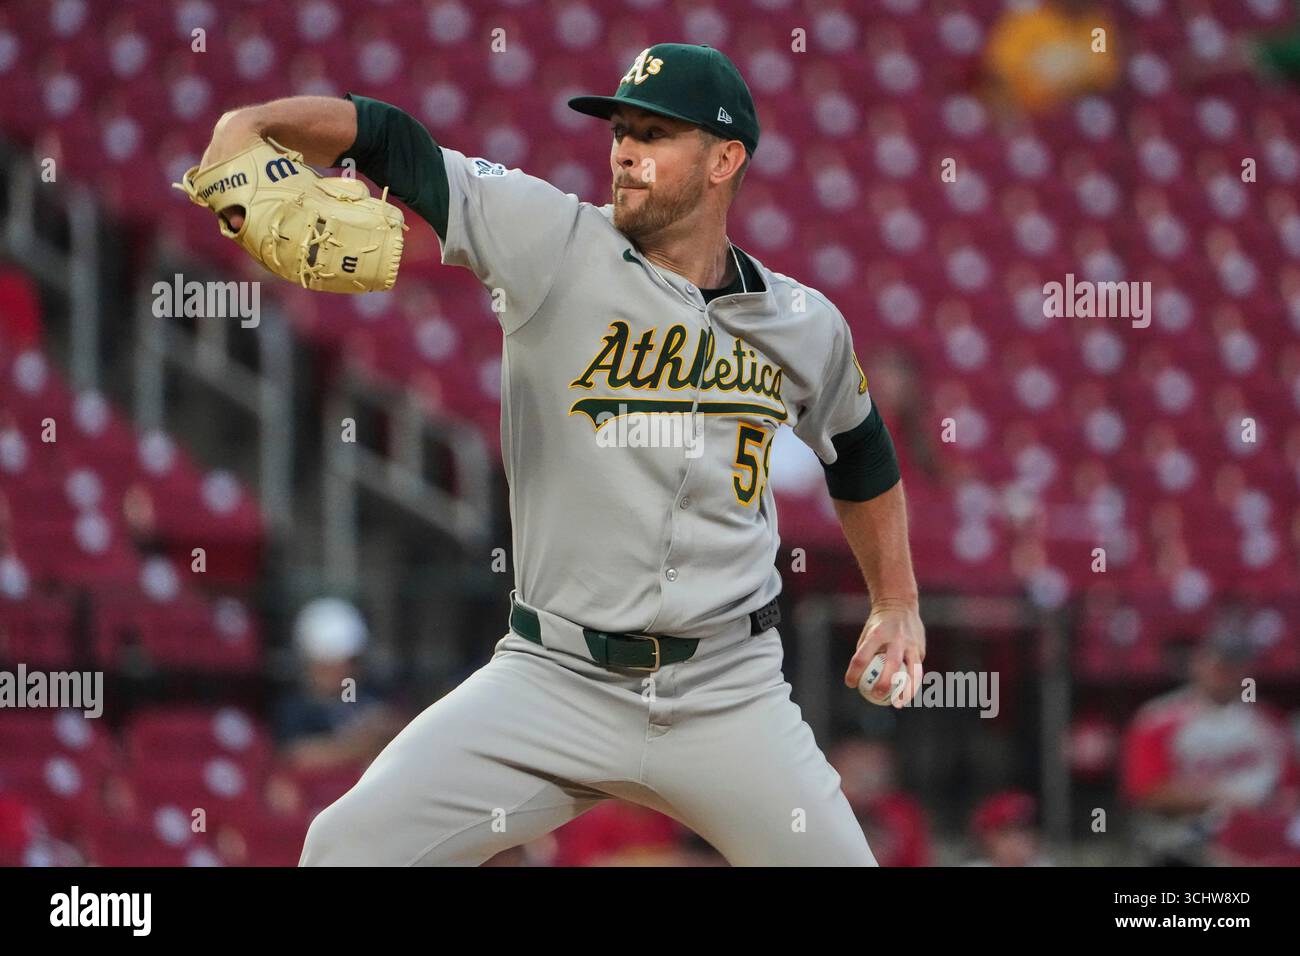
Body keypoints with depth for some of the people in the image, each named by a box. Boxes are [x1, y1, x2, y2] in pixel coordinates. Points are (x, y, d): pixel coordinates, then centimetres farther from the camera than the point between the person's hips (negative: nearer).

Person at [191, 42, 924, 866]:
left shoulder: (807, 326, 5)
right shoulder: (556, 243, -4)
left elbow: (860, 454, 26)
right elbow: (386, 139, -9)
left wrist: (898, 605, 26)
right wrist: (251, 124, -25)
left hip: (730, 697, 2)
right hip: (556, 681, -2)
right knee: (351, 845, -17)